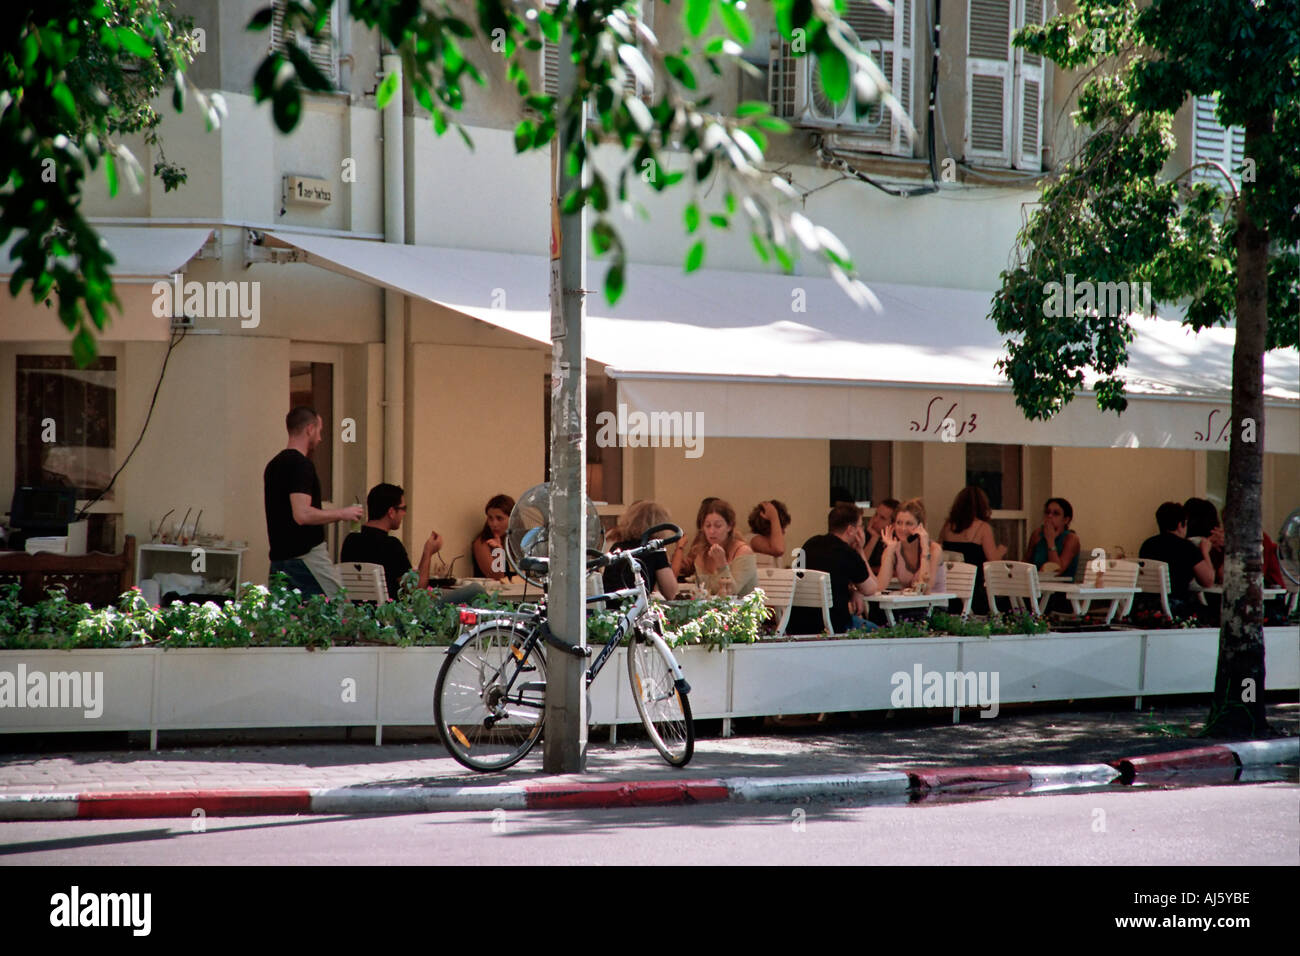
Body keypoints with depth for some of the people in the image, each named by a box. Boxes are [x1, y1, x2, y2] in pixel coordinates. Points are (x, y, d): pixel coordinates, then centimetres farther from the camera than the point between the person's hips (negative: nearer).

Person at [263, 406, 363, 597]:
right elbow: (302, 514, -23)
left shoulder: (273, 465, 16)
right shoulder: (300, 464, -13)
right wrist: (342, 514, -11)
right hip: (306, 556, -9)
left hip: (279, 558, 9)